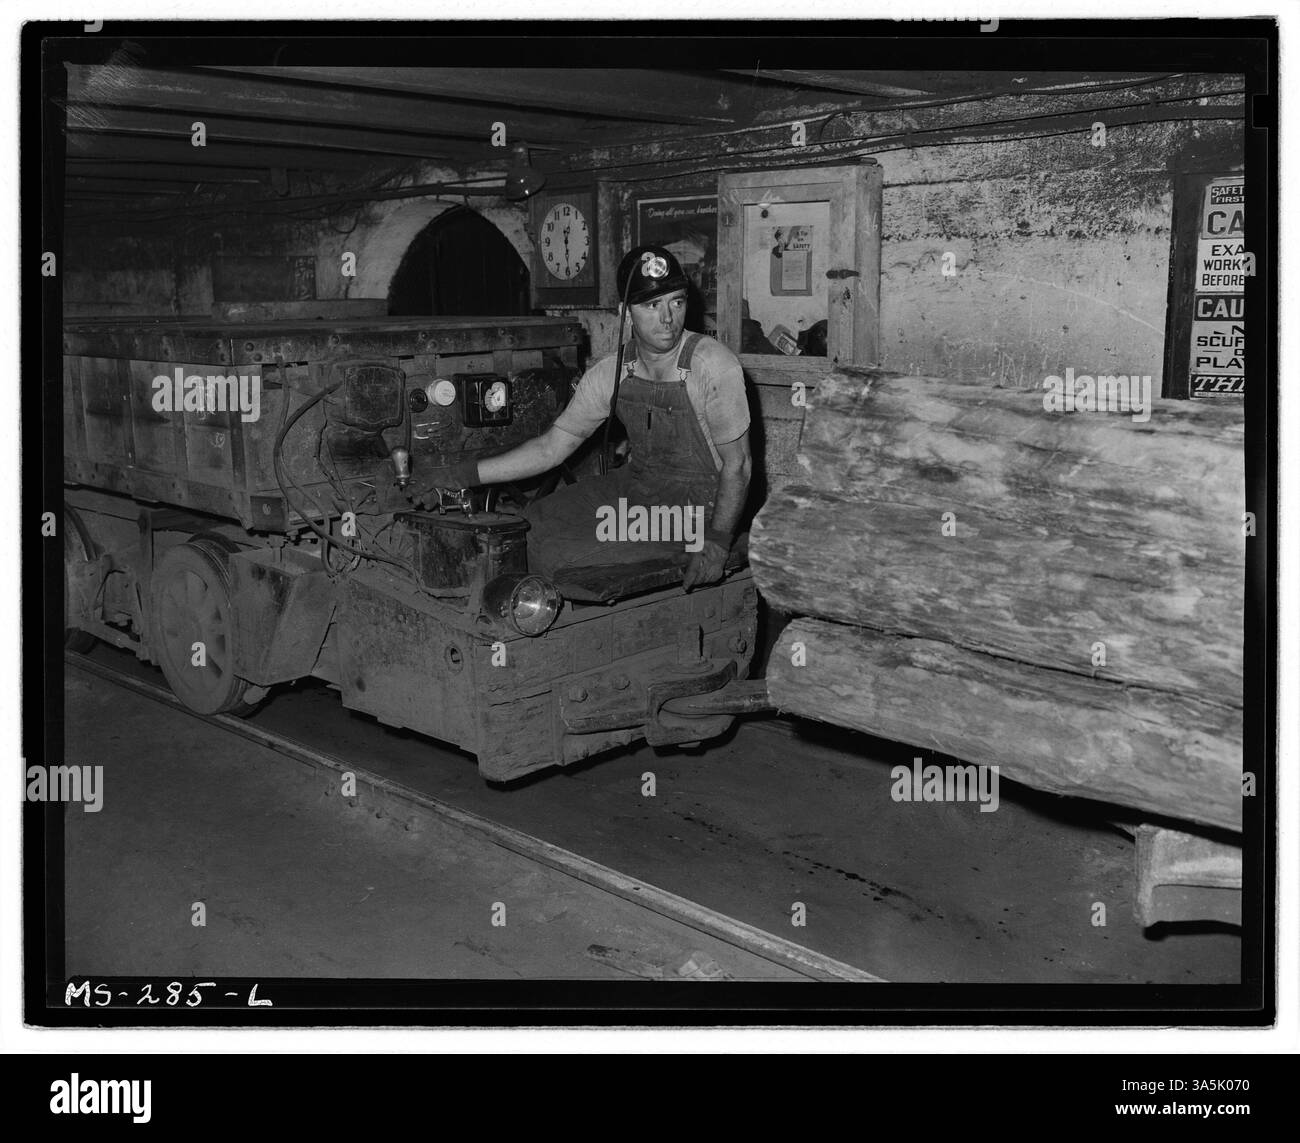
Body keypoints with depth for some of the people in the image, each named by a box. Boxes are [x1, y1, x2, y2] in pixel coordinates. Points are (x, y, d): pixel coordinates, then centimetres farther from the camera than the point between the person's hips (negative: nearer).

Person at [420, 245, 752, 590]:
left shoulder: (714, 365, -18)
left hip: (696, 504, -6)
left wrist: (717, 544, -24)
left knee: (559, 555, -22)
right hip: (631, 485, 6)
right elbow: (552, 446, 4)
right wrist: (470, 473, -3)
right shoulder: (610, 373, -2)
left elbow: (736, 464, -14)